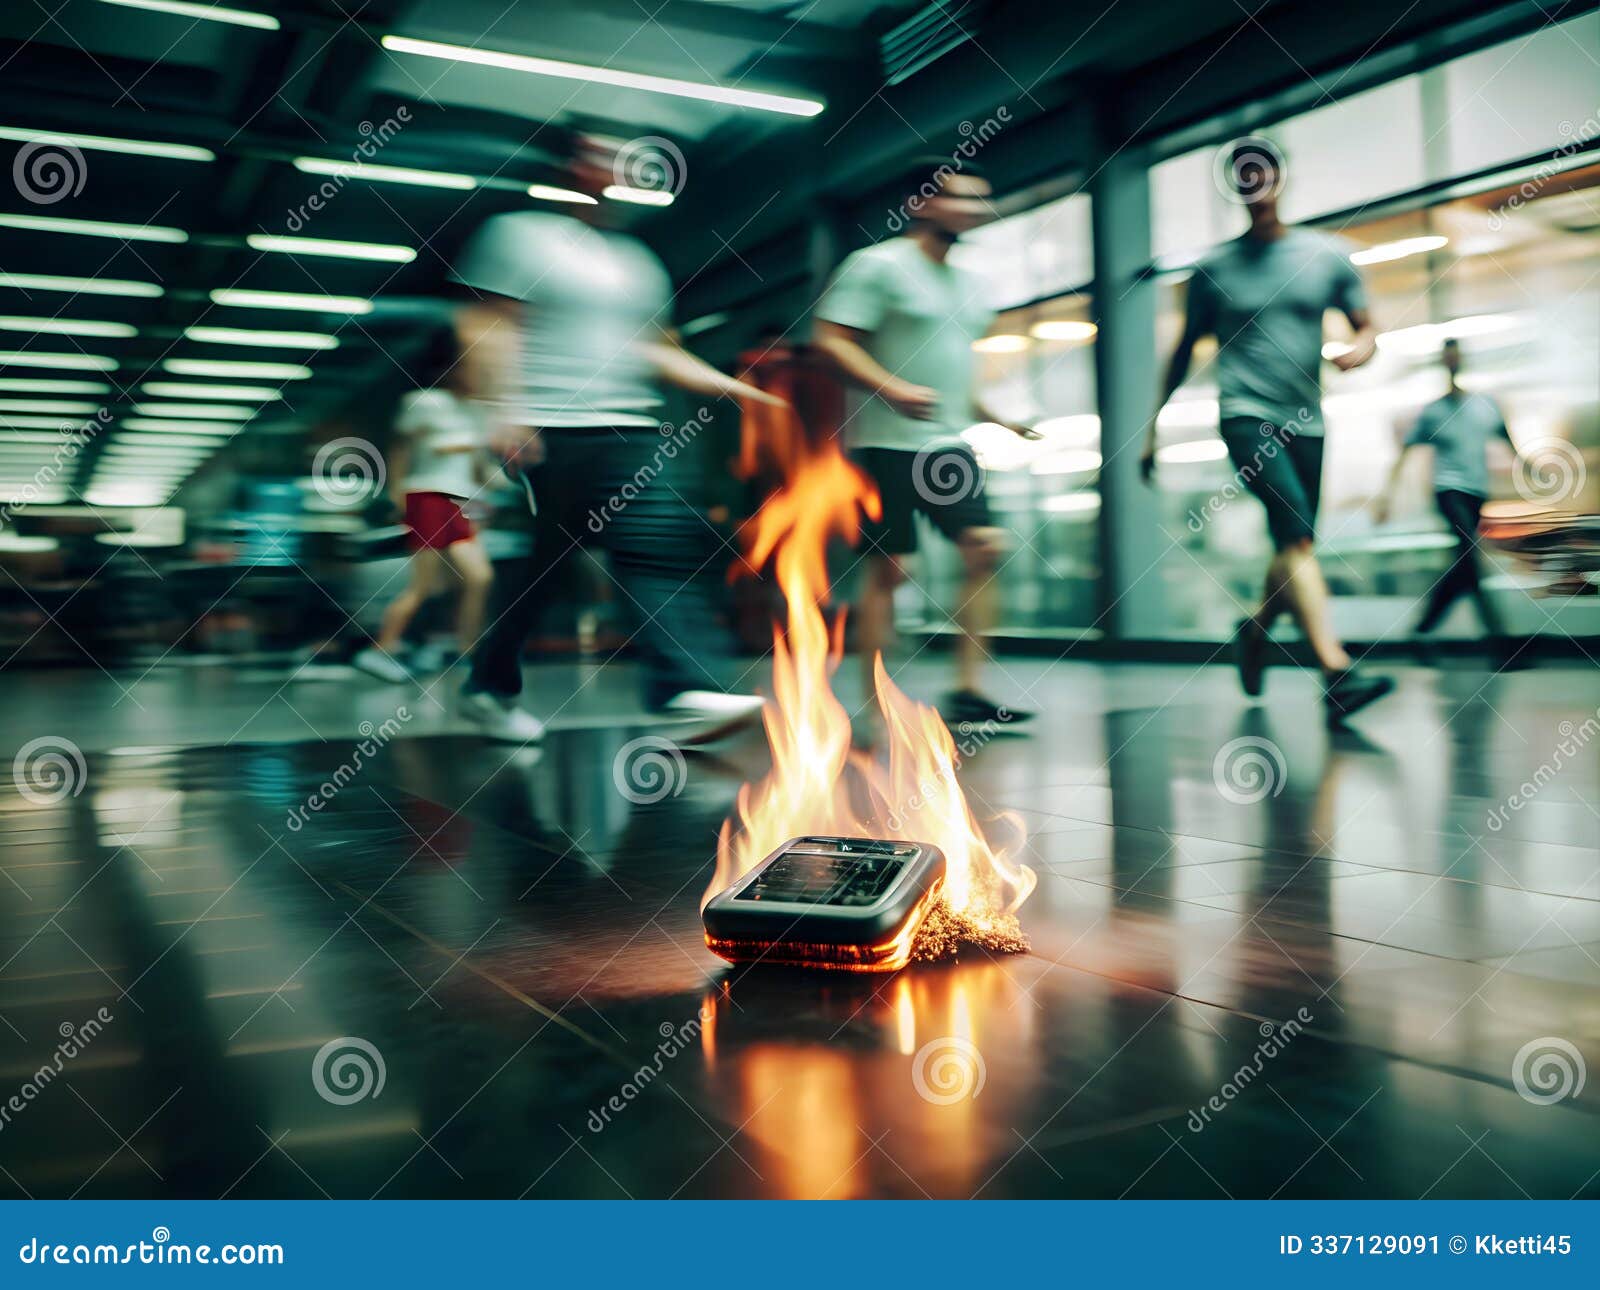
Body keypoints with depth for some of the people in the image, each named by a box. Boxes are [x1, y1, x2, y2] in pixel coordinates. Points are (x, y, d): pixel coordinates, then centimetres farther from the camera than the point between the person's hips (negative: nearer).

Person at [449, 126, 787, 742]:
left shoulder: (636, 260, 24)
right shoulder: (521, 234, 4)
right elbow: (486, 326, -4)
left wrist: (732, 387, 18)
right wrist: (502, 412, -17)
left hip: (632, 431, 6)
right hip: (552, 433, -6)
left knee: (662, 543, -11)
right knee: (544, 559, -3)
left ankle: (688, 689, -20)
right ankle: (490, 686, 17)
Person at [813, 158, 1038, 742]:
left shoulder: (970, 282, 19)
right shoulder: (878, 265, -5)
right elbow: (831, 339, -13)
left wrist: (993, 416, 21)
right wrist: (892, 389, -25)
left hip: (949, 445, 8)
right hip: (887, 443, -8)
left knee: (985, 547, -3)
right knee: (886, 567, -6)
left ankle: (968, 691, 4)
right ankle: (873, 709, 2)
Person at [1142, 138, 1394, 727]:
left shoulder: (1329, 256, 10)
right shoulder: (1215, 267, 6)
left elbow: (1366, 329, 14)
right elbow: (1186, 349, 14)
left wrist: (1360, 348, -11)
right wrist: (1154, 424, 13)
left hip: (1305, 422, 4)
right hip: (1245, 415, -4)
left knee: (1293, 551, 9)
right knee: (1297, 534, -21)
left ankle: (1255, 632, 39)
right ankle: (1337, 673, -30)